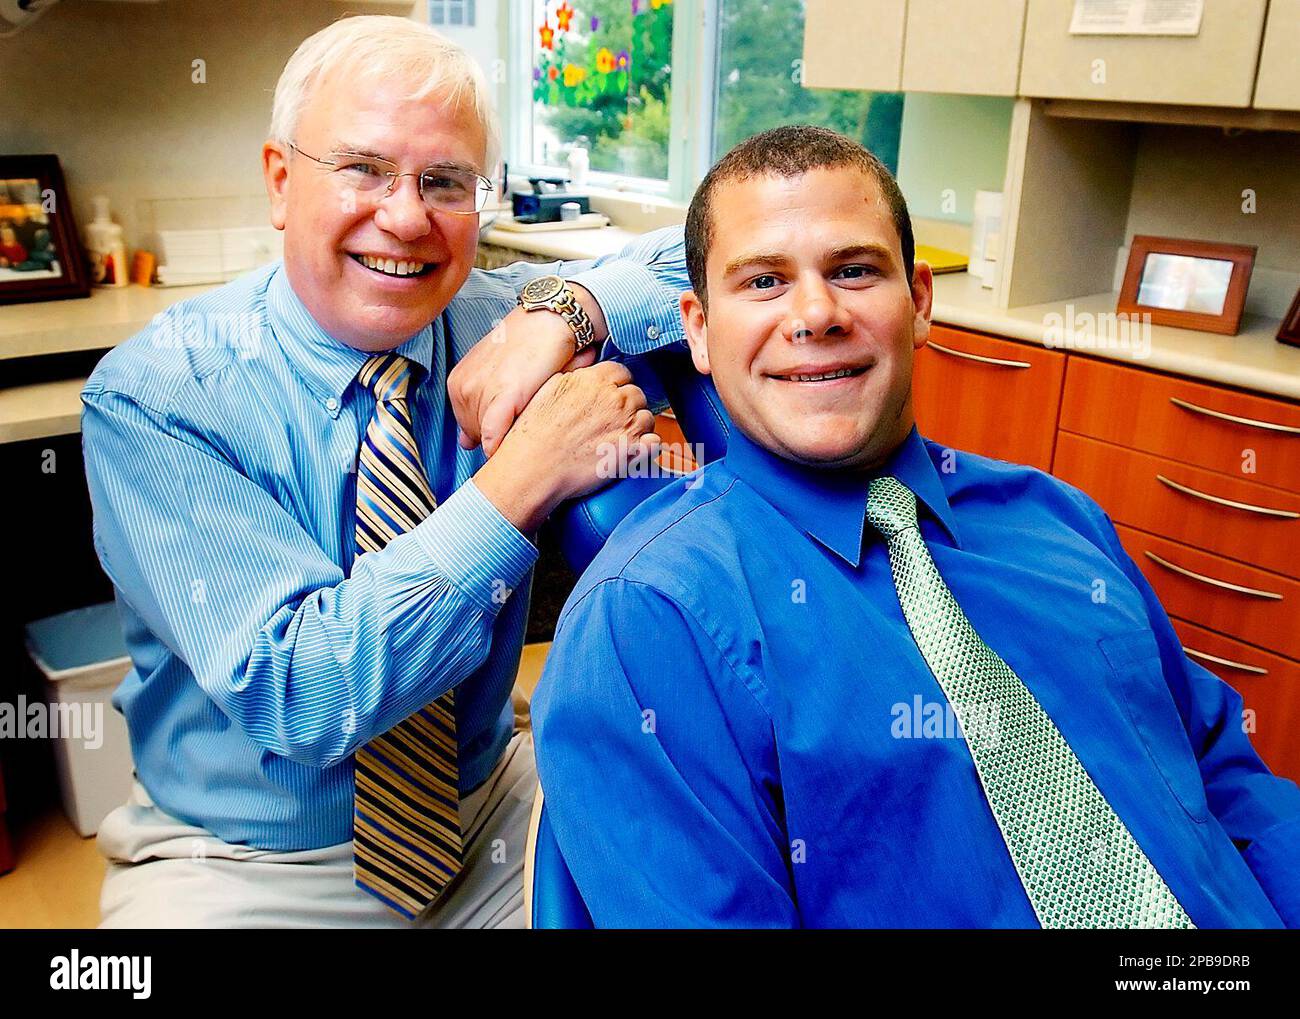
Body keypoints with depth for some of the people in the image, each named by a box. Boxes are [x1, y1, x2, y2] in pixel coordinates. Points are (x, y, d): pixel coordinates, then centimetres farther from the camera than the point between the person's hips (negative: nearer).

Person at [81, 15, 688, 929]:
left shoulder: (494, 320, -7)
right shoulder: (149, 397, -17)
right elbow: (295, 693, -26)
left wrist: (567, 309, -26)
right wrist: (525, 480, -32)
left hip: (487, 806, 3)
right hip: (242, 864, -2)